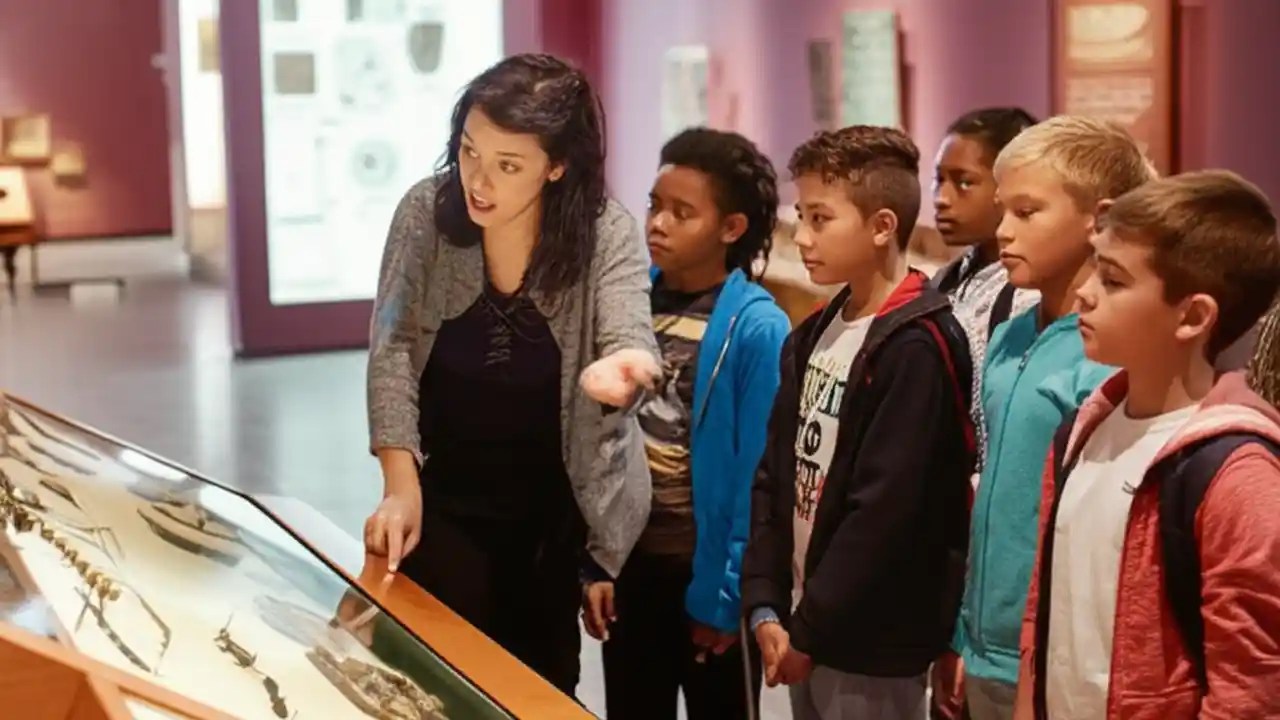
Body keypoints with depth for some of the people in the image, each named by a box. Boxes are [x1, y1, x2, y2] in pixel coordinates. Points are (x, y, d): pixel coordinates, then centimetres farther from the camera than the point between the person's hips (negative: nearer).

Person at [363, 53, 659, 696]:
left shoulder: (608, 235, -17)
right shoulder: (425, 213, -14)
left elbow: (630, 345, -27)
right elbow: (393, 349, -12)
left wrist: (619, 371, -52)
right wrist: (400, 488, -19)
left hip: (557, 504, 0)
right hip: (445, 497, 0)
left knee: (544, 682, 14)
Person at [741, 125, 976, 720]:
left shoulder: (915, 348, -16)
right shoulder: (812, 336, 9)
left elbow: (885, 512, -20)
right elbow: (775, 476, 9)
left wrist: (810, 630, -14)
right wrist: (766, 607, 0)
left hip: (873, 647, -7)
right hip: (804, 629, 7)